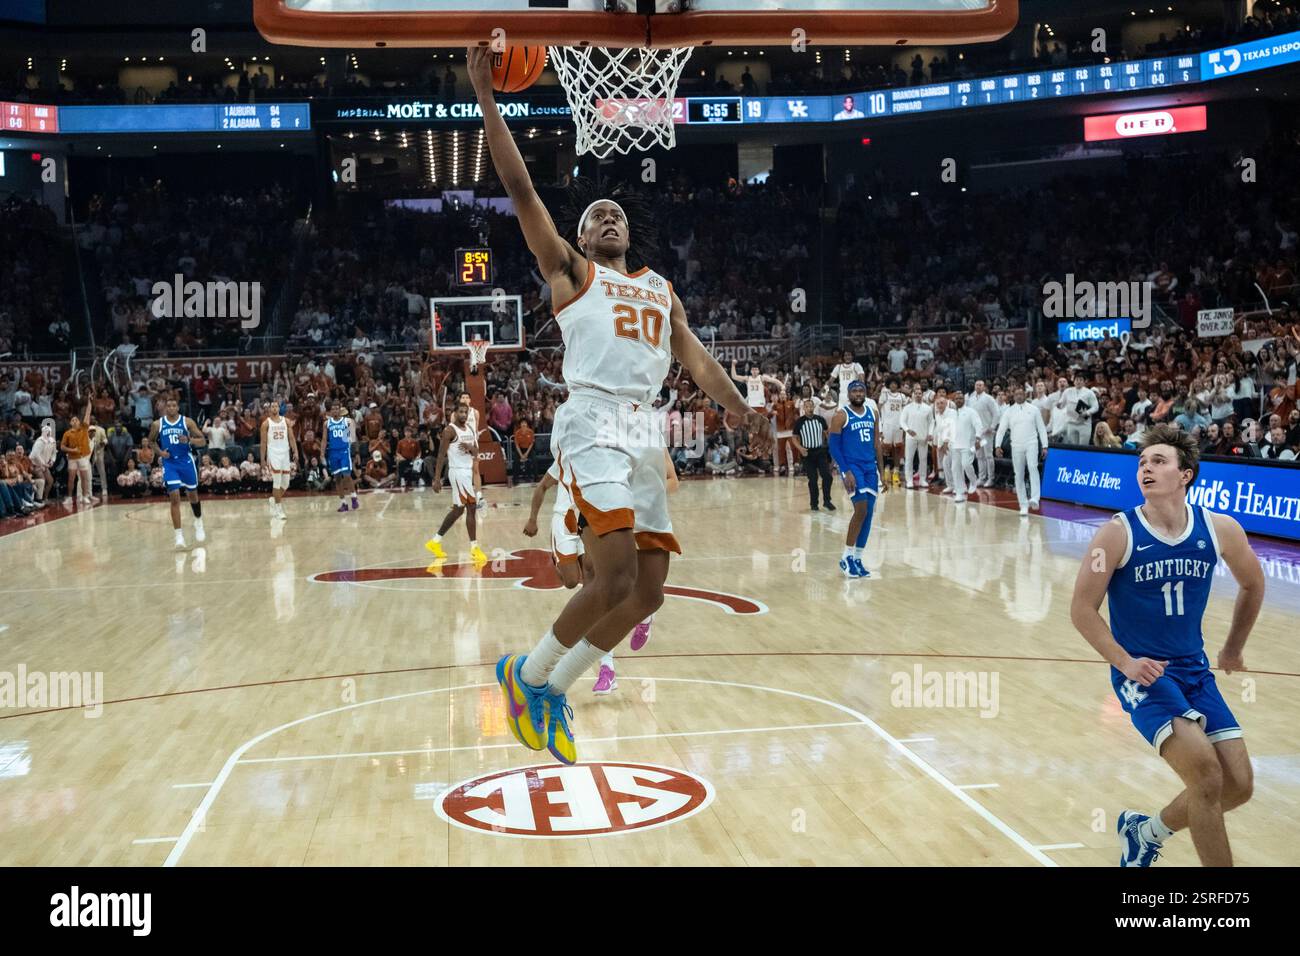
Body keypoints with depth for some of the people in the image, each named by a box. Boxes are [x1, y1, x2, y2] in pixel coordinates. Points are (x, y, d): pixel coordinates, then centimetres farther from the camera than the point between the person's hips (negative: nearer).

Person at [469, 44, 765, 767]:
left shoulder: (660, 287, 27)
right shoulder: (569, 271, 12)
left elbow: (695, 356, 18)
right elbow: (521, 190, 2)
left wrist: (741, 409, 0)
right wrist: (487, 97, -3)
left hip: (648, 431, 6)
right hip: (595, 423, -6)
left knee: (649, 590, 2)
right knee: (615, 580, -19)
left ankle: (552, 691, 18)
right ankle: (529, 674, 4)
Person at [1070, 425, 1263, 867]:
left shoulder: (1220, 529, -3)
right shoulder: (1118, 533, -14)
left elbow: (1252, 585, 17)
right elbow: (1082, 609, -9)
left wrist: (1233, 650, 22)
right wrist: (1126, 663, -18)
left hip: (1194, 670, 5)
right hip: (1141, 671, -5)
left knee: (1238, 785, 3)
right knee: (1206, 774, -21)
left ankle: (1146, 831, 28)